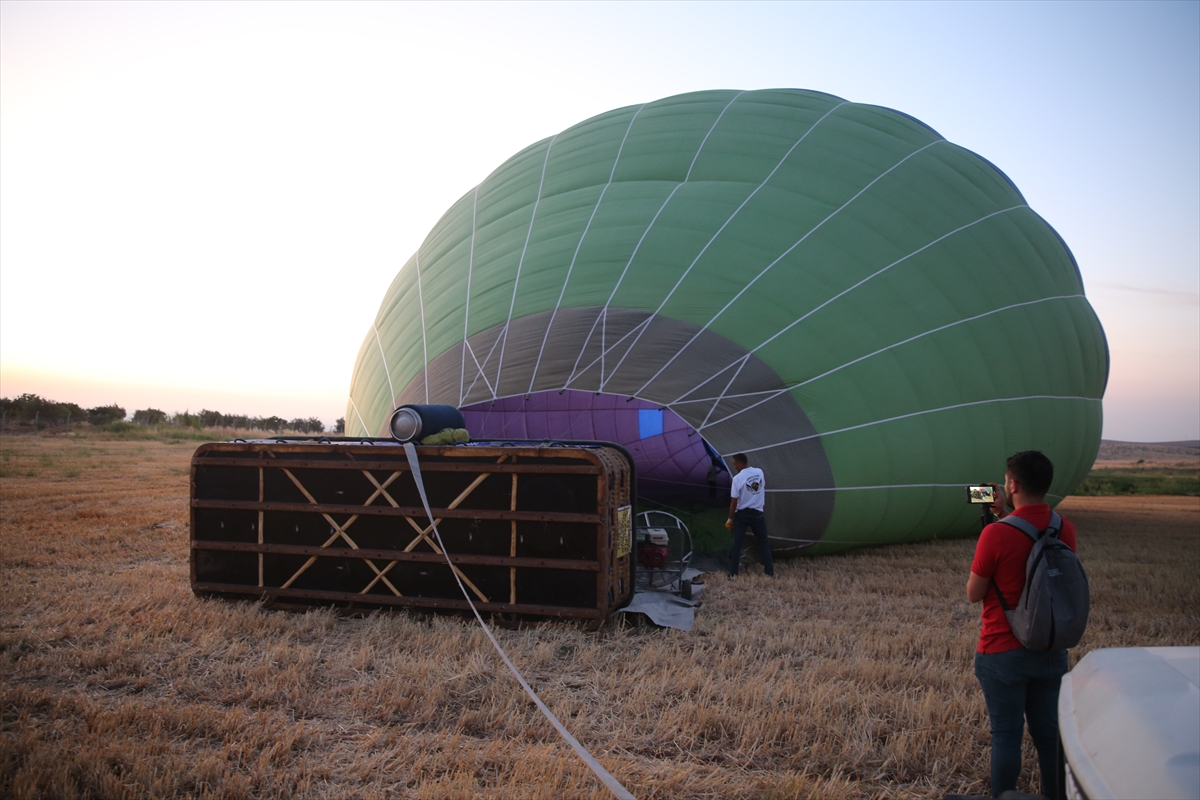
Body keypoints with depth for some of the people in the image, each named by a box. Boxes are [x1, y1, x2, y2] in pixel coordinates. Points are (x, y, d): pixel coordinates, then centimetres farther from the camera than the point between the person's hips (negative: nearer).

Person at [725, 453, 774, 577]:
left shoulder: (738, 478, -15)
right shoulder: (759, 472, -1)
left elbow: (734, 501, -13)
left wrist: (730, 518, -4)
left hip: (742, 515, -4)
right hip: (757, 513, 4)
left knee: (737, 544, 2)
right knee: (763, 543, 11)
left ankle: (733, 574, 5)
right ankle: (770, 573, 11)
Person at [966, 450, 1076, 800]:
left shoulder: (996, 534, -20)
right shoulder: (1065, 529, -3)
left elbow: (974, 593, -11)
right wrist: (1005, 516, 12)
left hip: (1003, 653, -5)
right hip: (1051, 651, 5)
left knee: (1006, 736, 7)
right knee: (1049, 734, 16)